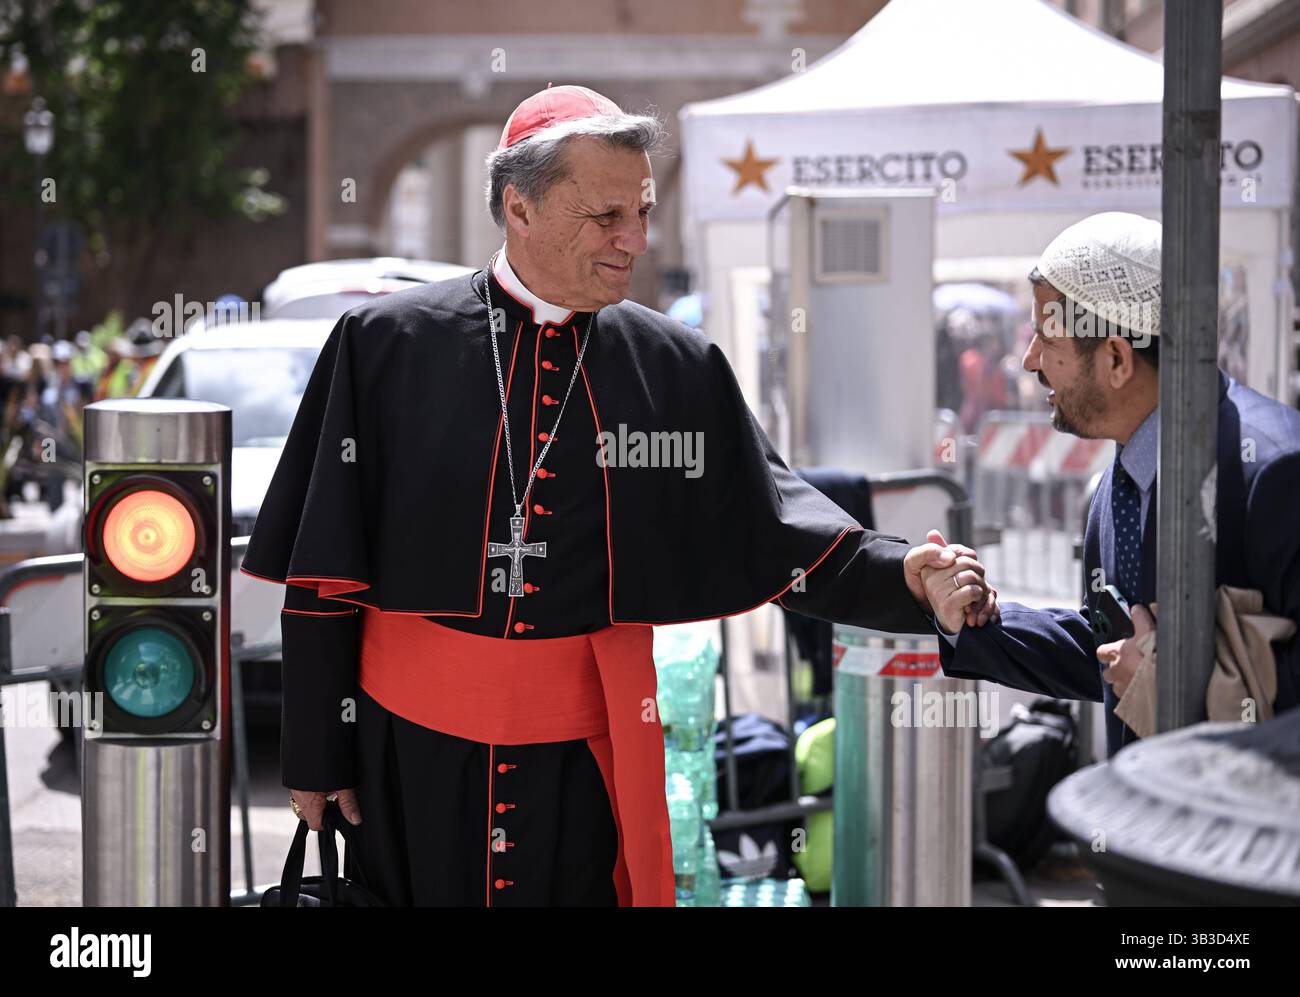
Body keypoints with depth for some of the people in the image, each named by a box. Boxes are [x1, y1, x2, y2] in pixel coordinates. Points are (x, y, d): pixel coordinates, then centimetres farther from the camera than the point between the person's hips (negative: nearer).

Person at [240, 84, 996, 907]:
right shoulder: (389, 345, -4)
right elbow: (324, 571, -1)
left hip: (587, 747, 2)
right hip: (413, 745, -1)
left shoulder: (676, 368, 2)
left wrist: (902, 574, -16)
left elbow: (776, 532, 3)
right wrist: (315, 753, 0)